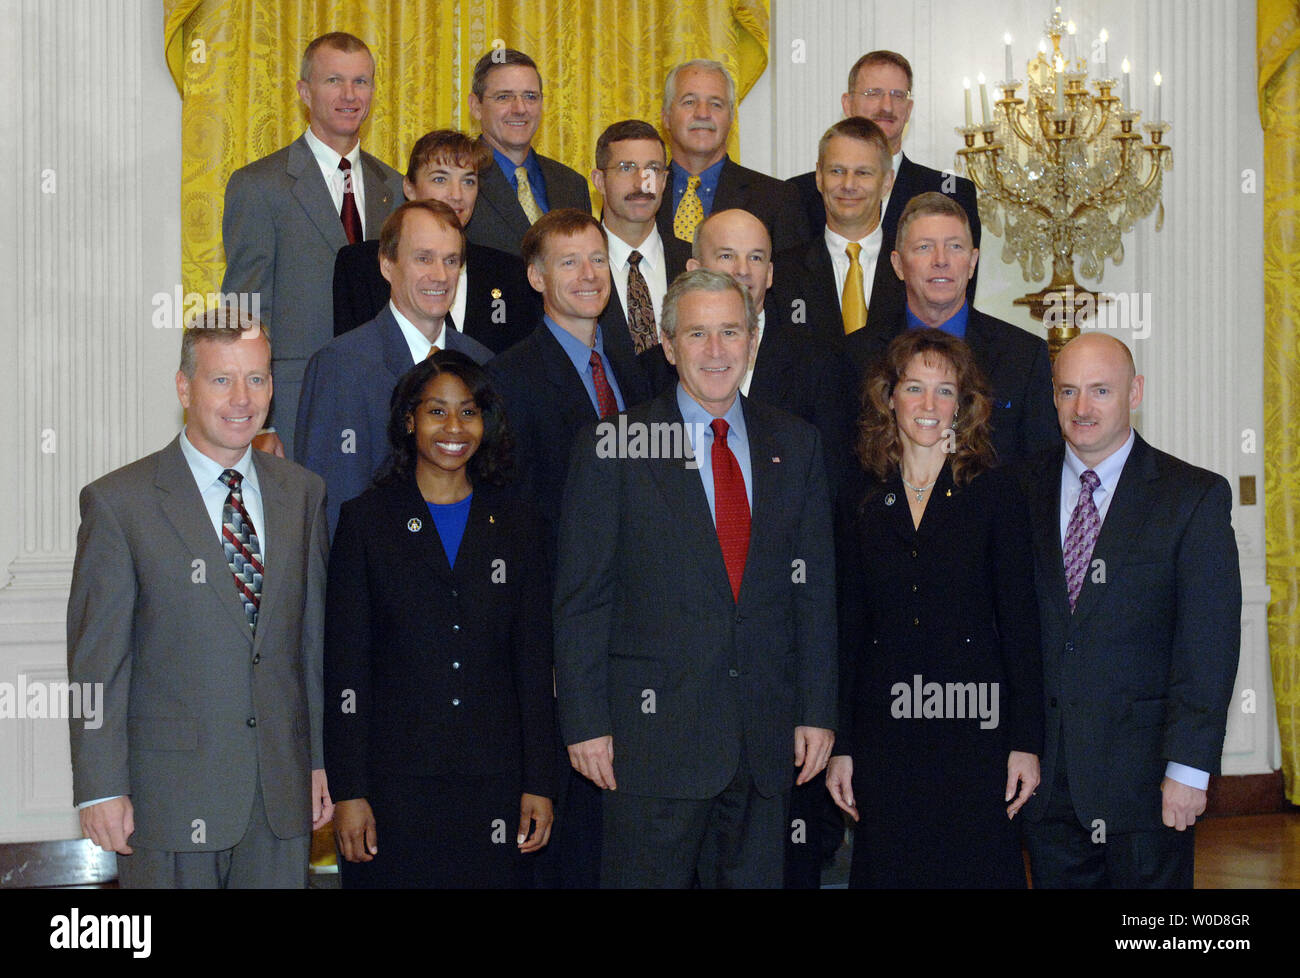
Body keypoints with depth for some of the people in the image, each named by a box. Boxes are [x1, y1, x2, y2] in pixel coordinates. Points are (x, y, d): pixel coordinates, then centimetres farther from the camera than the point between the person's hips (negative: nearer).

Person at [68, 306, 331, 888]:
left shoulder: (302, 494, 8)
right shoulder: (118, 502, -5)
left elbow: (313, 637, 12)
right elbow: (96, 660, -6)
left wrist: (321, 761, 11)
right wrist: (100, 789, -9)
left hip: (284, 794, 4)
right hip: (171, 796, -4)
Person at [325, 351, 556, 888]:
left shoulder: (515, 523, 9)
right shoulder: (367, 520, 2)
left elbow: (534, 662, 9)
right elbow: (344, 667, -1)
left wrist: (539, 784, 3)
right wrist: (348, 792, -6)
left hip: (494, 782, 2)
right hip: (395, 778, -2)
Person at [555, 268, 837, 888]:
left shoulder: (795, 445, 10)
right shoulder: (612, 448, -1)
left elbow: (814, 587, 9)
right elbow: (581, 600, -2)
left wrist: (817, 711, 5)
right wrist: (586, 722, -7)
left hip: (767, 736, 3)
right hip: (653, 730, -3)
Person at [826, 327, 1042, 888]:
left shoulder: (994, 495, 1)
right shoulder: (864, 504, 8)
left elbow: (1020, 625, -1)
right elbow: (850, 631, 9)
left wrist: (1025, 742, -6)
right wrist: (841, 746, 5)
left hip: (974, 726, -2)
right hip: (884, 731, 2)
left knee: (977, 868, -1)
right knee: (888, 870, 6)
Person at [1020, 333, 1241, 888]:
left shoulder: (1194, 496, -2)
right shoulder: (1023, 491, 7)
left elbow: (1208, 647, -7)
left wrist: (1188, 769, -13)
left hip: (1143, 774, -3)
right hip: (1045, 774, 3)